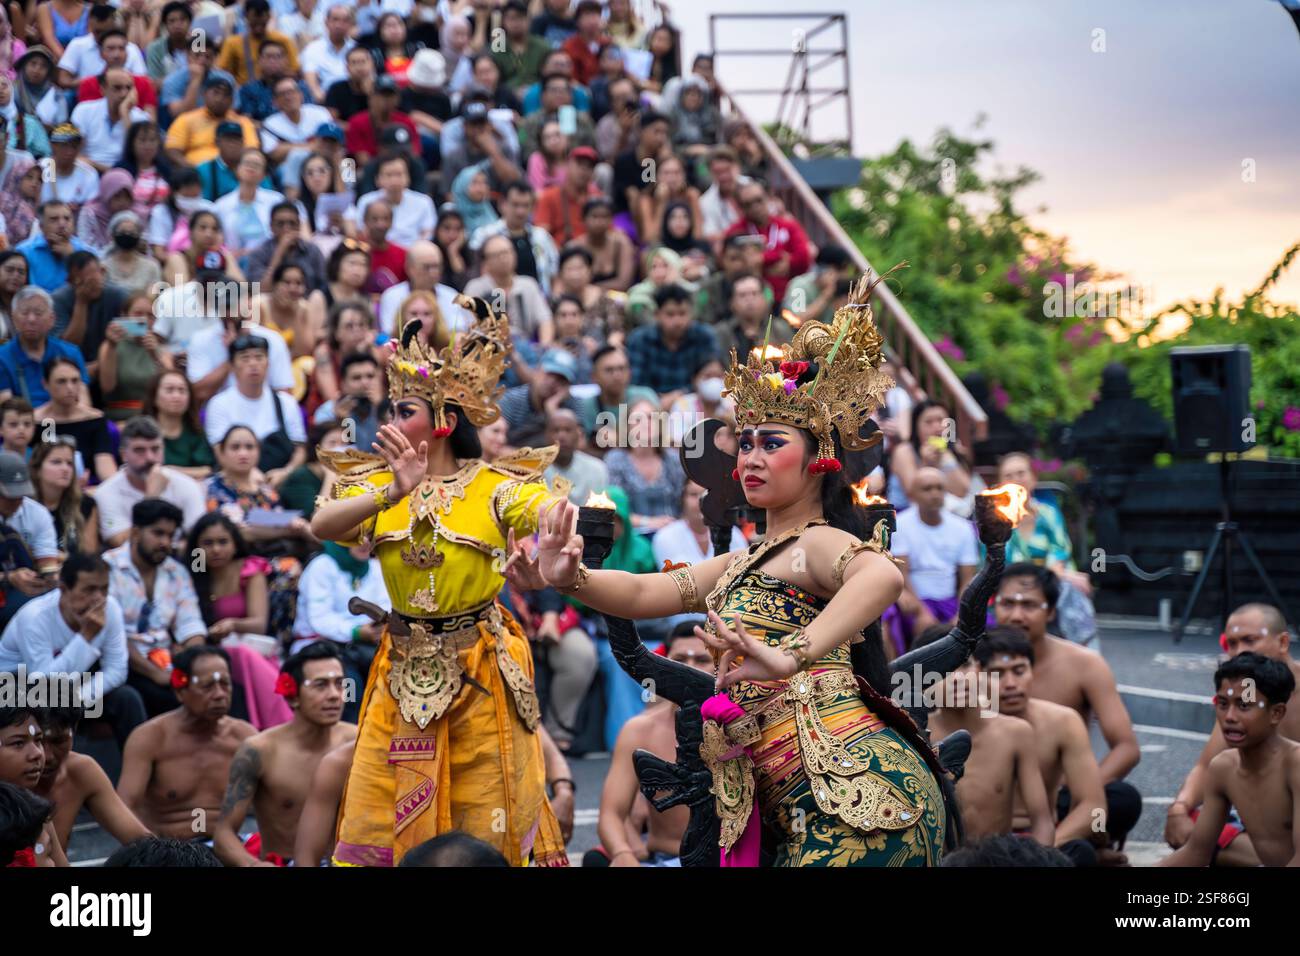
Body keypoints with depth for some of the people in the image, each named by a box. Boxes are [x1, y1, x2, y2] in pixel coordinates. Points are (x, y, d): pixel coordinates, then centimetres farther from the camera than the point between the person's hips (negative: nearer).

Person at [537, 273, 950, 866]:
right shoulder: (743, 566, 23)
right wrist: (570, 577, -6)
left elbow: (882, 576, -28)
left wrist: (790, 658, -38)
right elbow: (641, 593, 15)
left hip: (854, 790, -9)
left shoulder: (815, 543, -6)